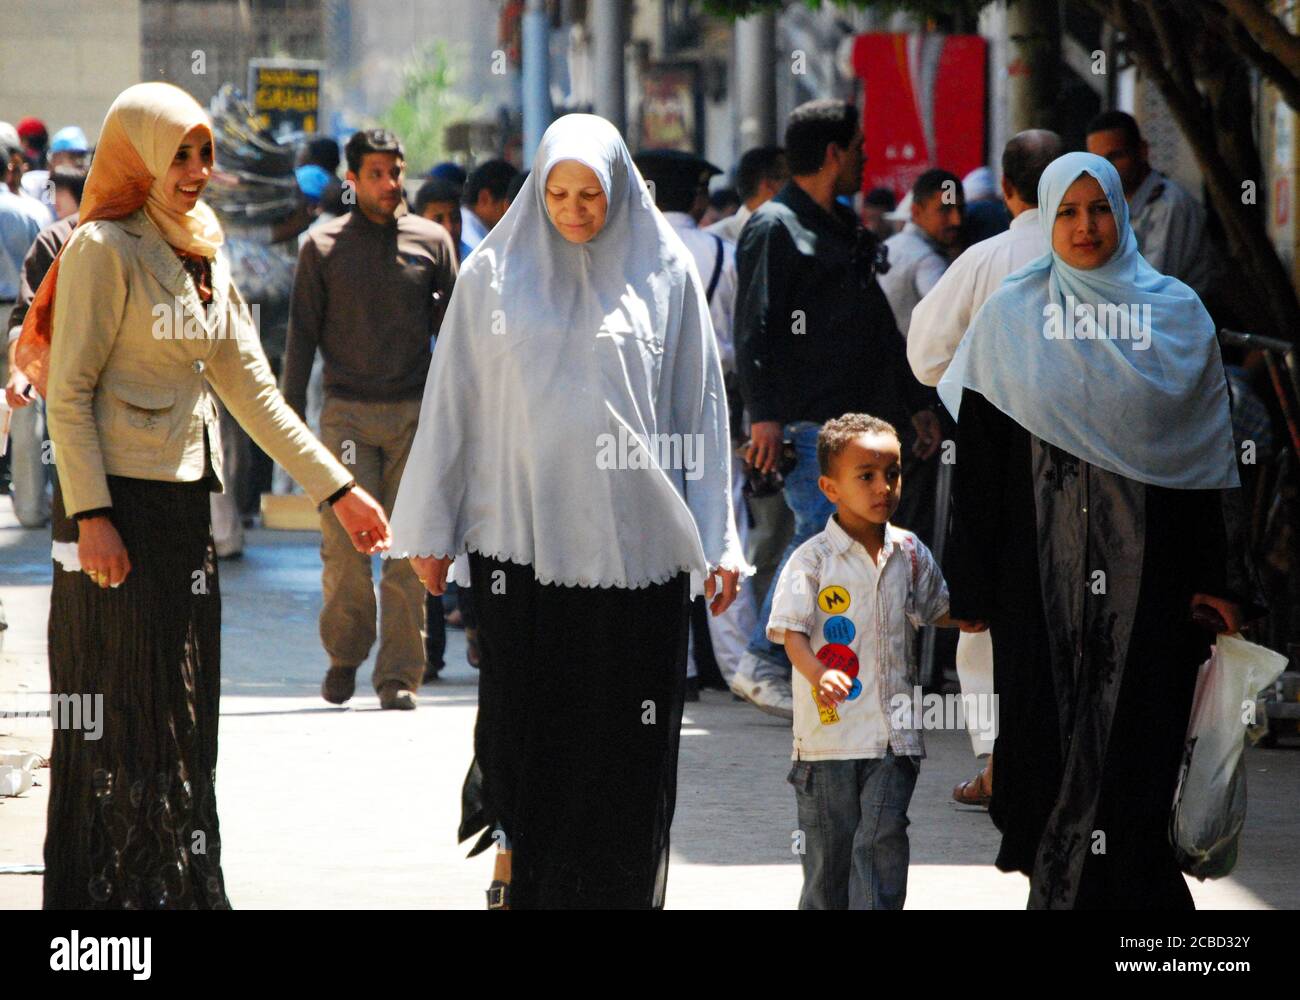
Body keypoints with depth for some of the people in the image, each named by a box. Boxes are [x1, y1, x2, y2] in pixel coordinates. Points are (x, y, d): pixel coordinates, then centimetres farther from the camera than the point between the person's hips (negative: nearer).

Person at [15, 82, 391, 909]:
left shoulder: (203, 257, 14)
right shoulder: (105, 250, -10)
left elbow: (252, 388, 15)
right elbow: (68, 393, -13)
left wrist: (338, 488, 12)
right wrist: (90, 517, -20)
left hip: (185, 504, 8)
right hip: (119, 506, -8)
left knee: (182, 724, 9)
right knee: (124, 725, -4)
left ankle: (184, 888, 14)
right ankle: (117, 888, 0)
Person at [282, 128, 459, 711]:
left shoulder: (432, 242, 9)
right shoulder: (323, 246, 7)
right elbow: (302, 335, 8)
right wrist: (289, 416, 3)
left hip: (414, 412, 1)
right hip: (347, 413, -1)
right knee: (345, 545, -8)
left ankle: (399, 677, 2)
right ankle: (344, 655, 14)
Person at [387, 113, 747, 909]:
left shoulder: (664, 273, 4)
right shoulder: (495, 274, 5)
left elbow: (701, 407, 6)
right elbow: (454, 405, 9)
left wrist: (717, 541, 3)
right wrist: (430, 528, 8)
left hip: (632, 538, 0)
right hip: (520, 534, 0)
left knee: (625, 731, 0)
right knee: (523, 717, 1)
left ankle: (617, 888, 9)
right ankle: (514, 869, 16)